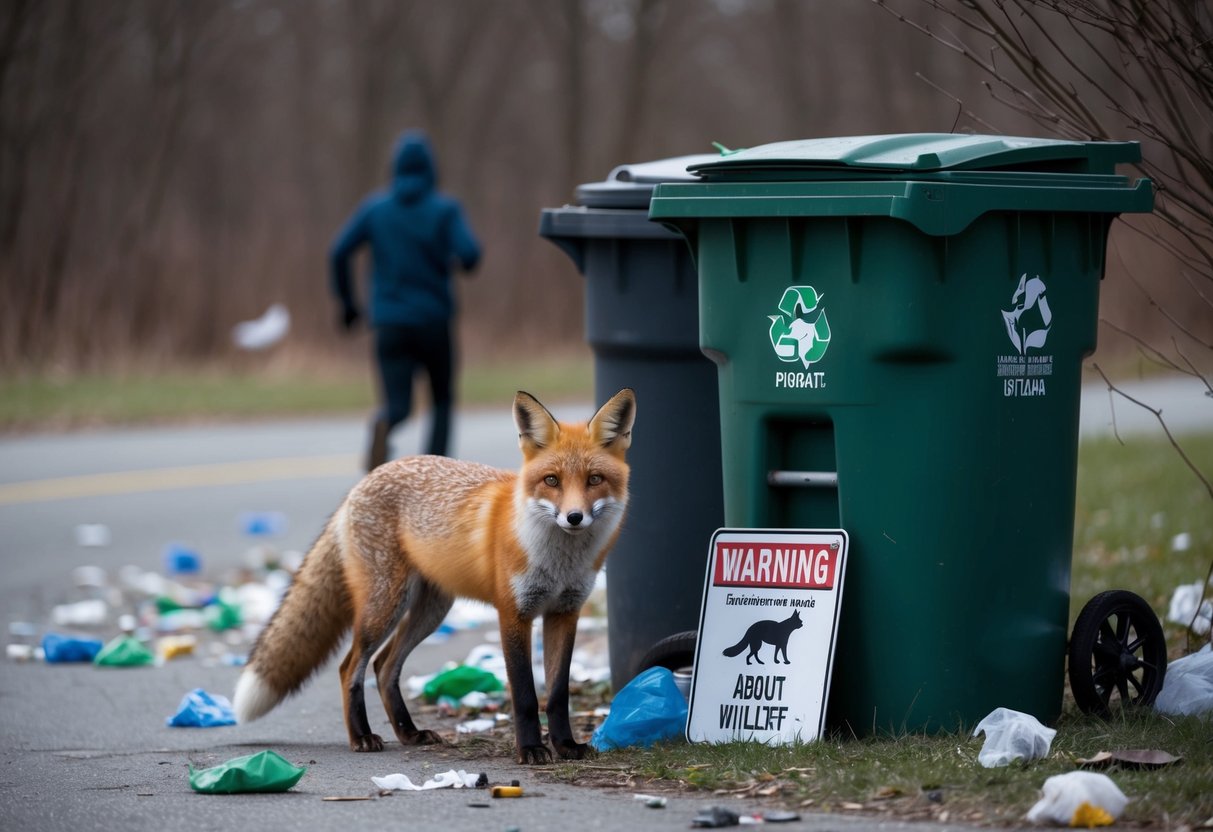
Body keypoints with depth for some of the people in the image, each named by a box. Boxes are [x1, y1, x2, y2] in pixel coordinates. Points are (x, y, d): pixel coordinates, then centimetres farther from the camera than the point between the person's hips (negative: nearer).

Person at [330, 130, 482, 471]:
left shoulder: (374, 208, 4)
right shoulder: (445, 209, -4)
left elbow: (339, 253, -3)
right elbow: (470, 253, -17)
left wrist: (347, 302, 9)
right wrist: (458, 261, 8)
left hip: (389, 324, 1)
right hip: (433, 320, -1)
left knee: (398, 407, -3)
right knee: (443, 400, 19)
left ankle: (382, 427, -39)